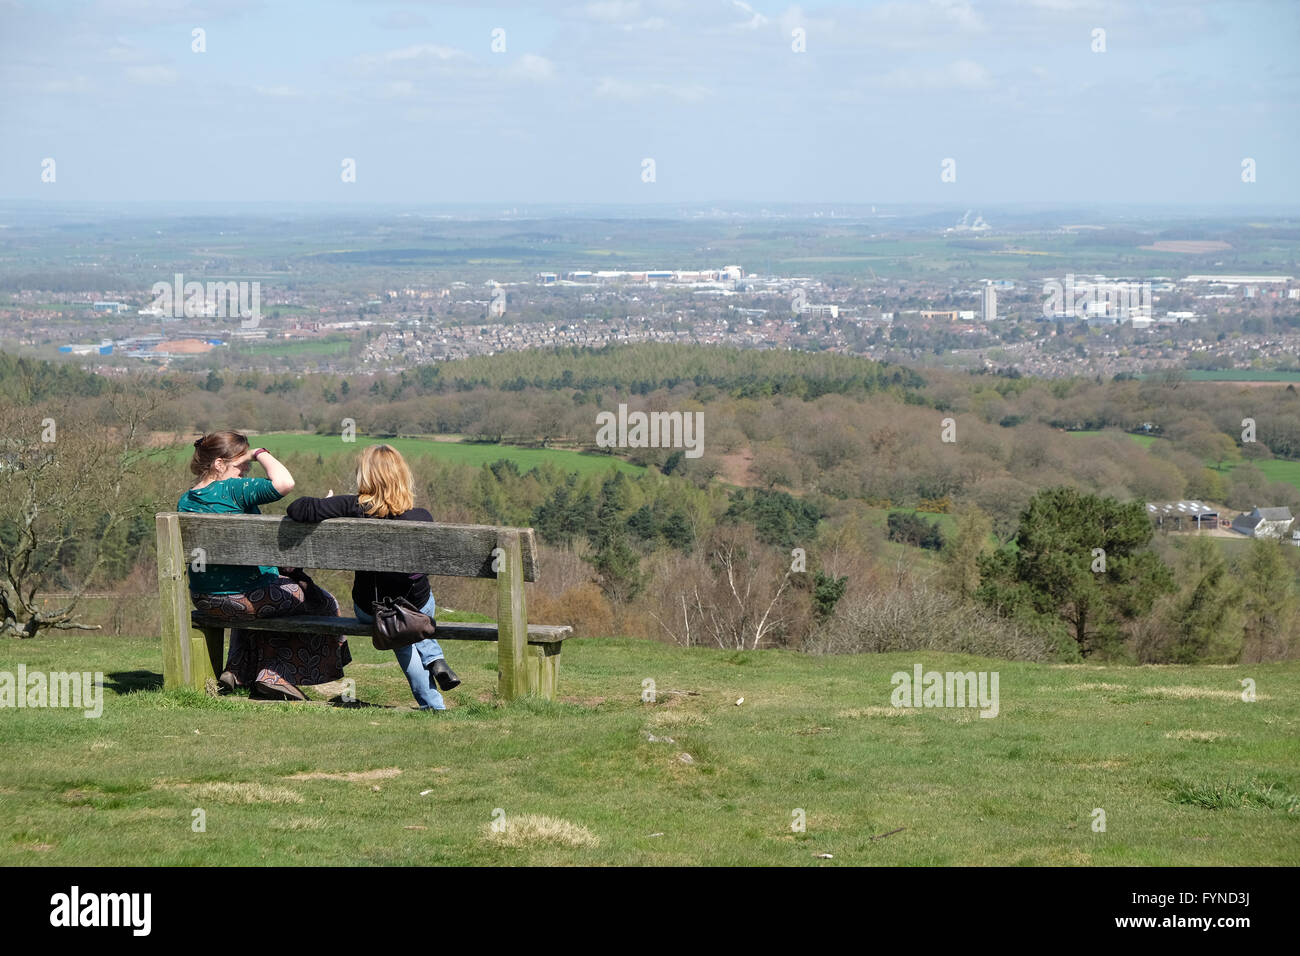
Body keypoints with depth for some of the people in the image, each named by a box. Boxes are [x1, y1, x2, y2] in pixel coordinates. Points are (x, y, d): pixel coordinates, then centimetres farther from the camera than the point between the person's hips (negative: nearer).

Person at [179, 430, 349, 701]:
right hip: (243, 597, -8)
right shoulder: (232, 491, -20)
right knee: (324, 603, 12)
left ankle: (238, 671, 32)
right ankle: (275, 677, 10)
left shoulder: (185, 502, 3)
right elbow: (284, 483, -32)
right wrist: (261, 454, -15)